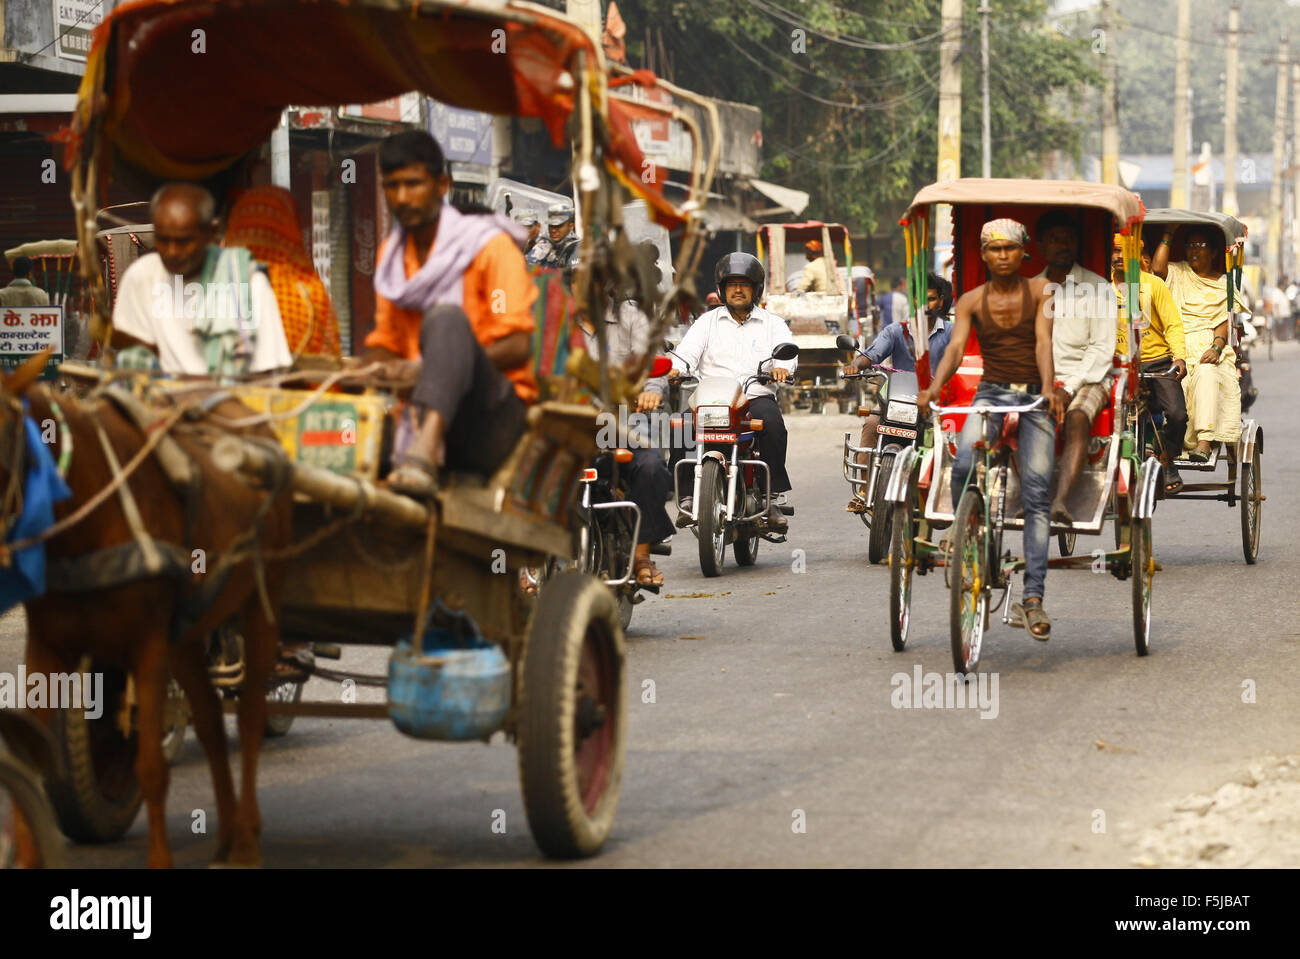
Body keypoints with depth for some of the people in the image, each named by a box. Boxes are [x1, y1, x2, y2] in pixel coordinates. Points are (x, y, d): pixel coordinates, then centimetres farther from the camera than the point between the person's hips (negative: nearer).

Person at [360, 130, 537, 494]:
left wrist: (428, 368, -25)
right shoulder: (391, 253, 17)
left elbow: (517, 347, -12)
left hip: (492, 417, -6)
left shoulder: (491, 245, -2)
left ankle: (423, 453, -58)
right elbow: (383, 344, 19)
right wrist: (377, 367, -8)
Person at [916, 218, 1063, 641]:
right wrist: (934, 387, -28)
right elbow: (955, 347, -8)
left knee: (1035, 493, -14)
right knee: (964, 463, -29)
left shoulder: (1040, 291, 3)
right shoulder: (971, 301, 6)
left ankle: (1033, 597, -15)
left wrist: (1049, 388, -28)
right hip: (991, 395, 1)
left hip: (1034, 399, -1)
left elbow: (1043, 342, -10)